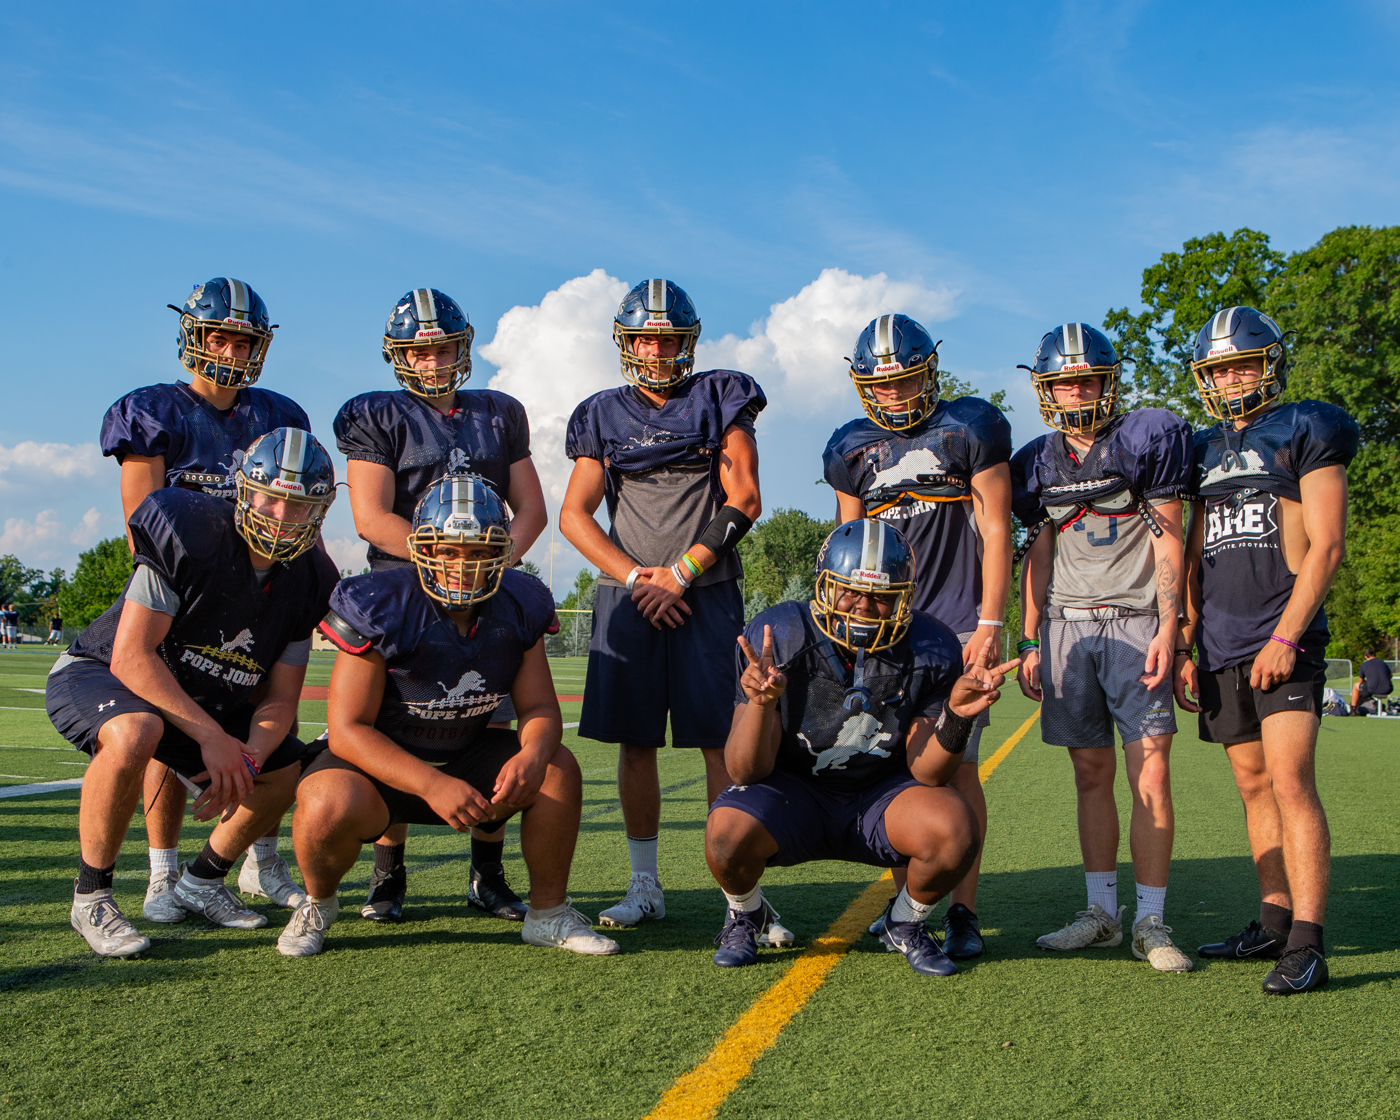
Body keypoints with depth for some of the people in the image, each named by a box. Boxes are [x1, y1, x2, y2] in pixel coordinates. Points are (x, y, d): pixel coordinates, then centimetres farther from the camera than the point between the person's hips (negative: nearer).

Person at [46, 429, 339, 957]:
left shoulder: (308, 580, -8)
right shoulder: (187, 536, -27)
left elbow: (279, 698, -5)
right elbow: (131, 657, -28)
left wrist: (247, 759, -26)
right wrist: (211, 736, -30)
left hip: (203, 700, 7)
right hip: (99, 676, -6)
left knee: (290, 771, -1)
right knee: (133, 734, -38)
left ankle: (201, 881, 21)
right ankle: (91, 895, -17)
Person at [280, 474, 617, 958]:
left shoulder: (519, 606, -9)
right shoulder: (381, 608, -23)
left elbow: (540, 708, -4)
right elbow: (348, 728, -24)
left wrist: (532, 756, -30)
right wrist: (431, 785, -37)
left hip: (466, 754, 4)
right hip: (381, 760, -4)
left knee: (558, 770, -17)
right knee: (331, 808, -35)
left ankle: (548, 913, 3)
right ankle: (317, 903, 2)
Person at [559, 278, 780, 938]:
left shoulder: (718, 399, 7)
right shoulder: (604, 415, 13)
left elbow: (743, 498, -2)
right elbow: (574, 515, 8)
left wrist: (679, 573, -7)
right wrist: (634, 576, -6)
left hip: (707, 593, -2)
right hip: (628, 595, 2)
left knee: (721, 740, -5)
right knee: (635, 740, 3)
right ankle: (645, 887, 14)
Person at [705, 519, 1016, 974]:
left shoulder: (930, 650, -14)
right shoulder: (778, 638, -19)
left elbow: (925, 773, -12)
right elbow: (746, 772, -21)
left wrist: (957, 715, -32)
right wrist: (760, 702, -41)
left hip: (881, 794, 1)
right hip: (793, 792, -1)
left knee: (955, 831, -29)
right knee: (728, 832, -32)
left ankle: (903, 925, 7)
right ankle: (744, 918, 7)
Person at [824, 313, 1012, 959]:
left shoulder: (970, 430, 0)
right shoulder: (851, 450, 12)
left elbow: (995, 533, -2)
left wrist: (989, 623, -8)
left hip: (957, 624, -4)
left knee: (957, 764, -6)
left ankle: (964, 912, 2)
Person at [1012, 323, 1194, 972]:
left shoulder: (1146, 439, 2)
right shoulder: (1038, 463, 13)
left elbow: (1168, 540, 0)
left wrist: (1168, 628, -10)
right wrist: (1029, 640, 11)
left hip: (1134, 622, -3)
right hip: (1065, 626, 3)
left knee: (1150, 775, -8)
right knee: (1092, 774, 5)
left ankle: (1151, 922, 0)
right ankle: (1101, 913, 13)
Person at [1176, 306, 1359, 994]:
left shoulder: (1305, 433, 1)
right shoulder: (1206, 453, 18)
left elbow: (1325, 546, -7)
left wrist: (1286, 635, -14)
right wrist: (1184, 646, 15)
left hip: (1283, 638, -6)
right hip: (1222, 647, 6)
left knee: (1289, 779, -14)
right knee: (1254, 785, 9)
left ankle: (1305, 944, -15)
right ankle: (1275, 922, 16)